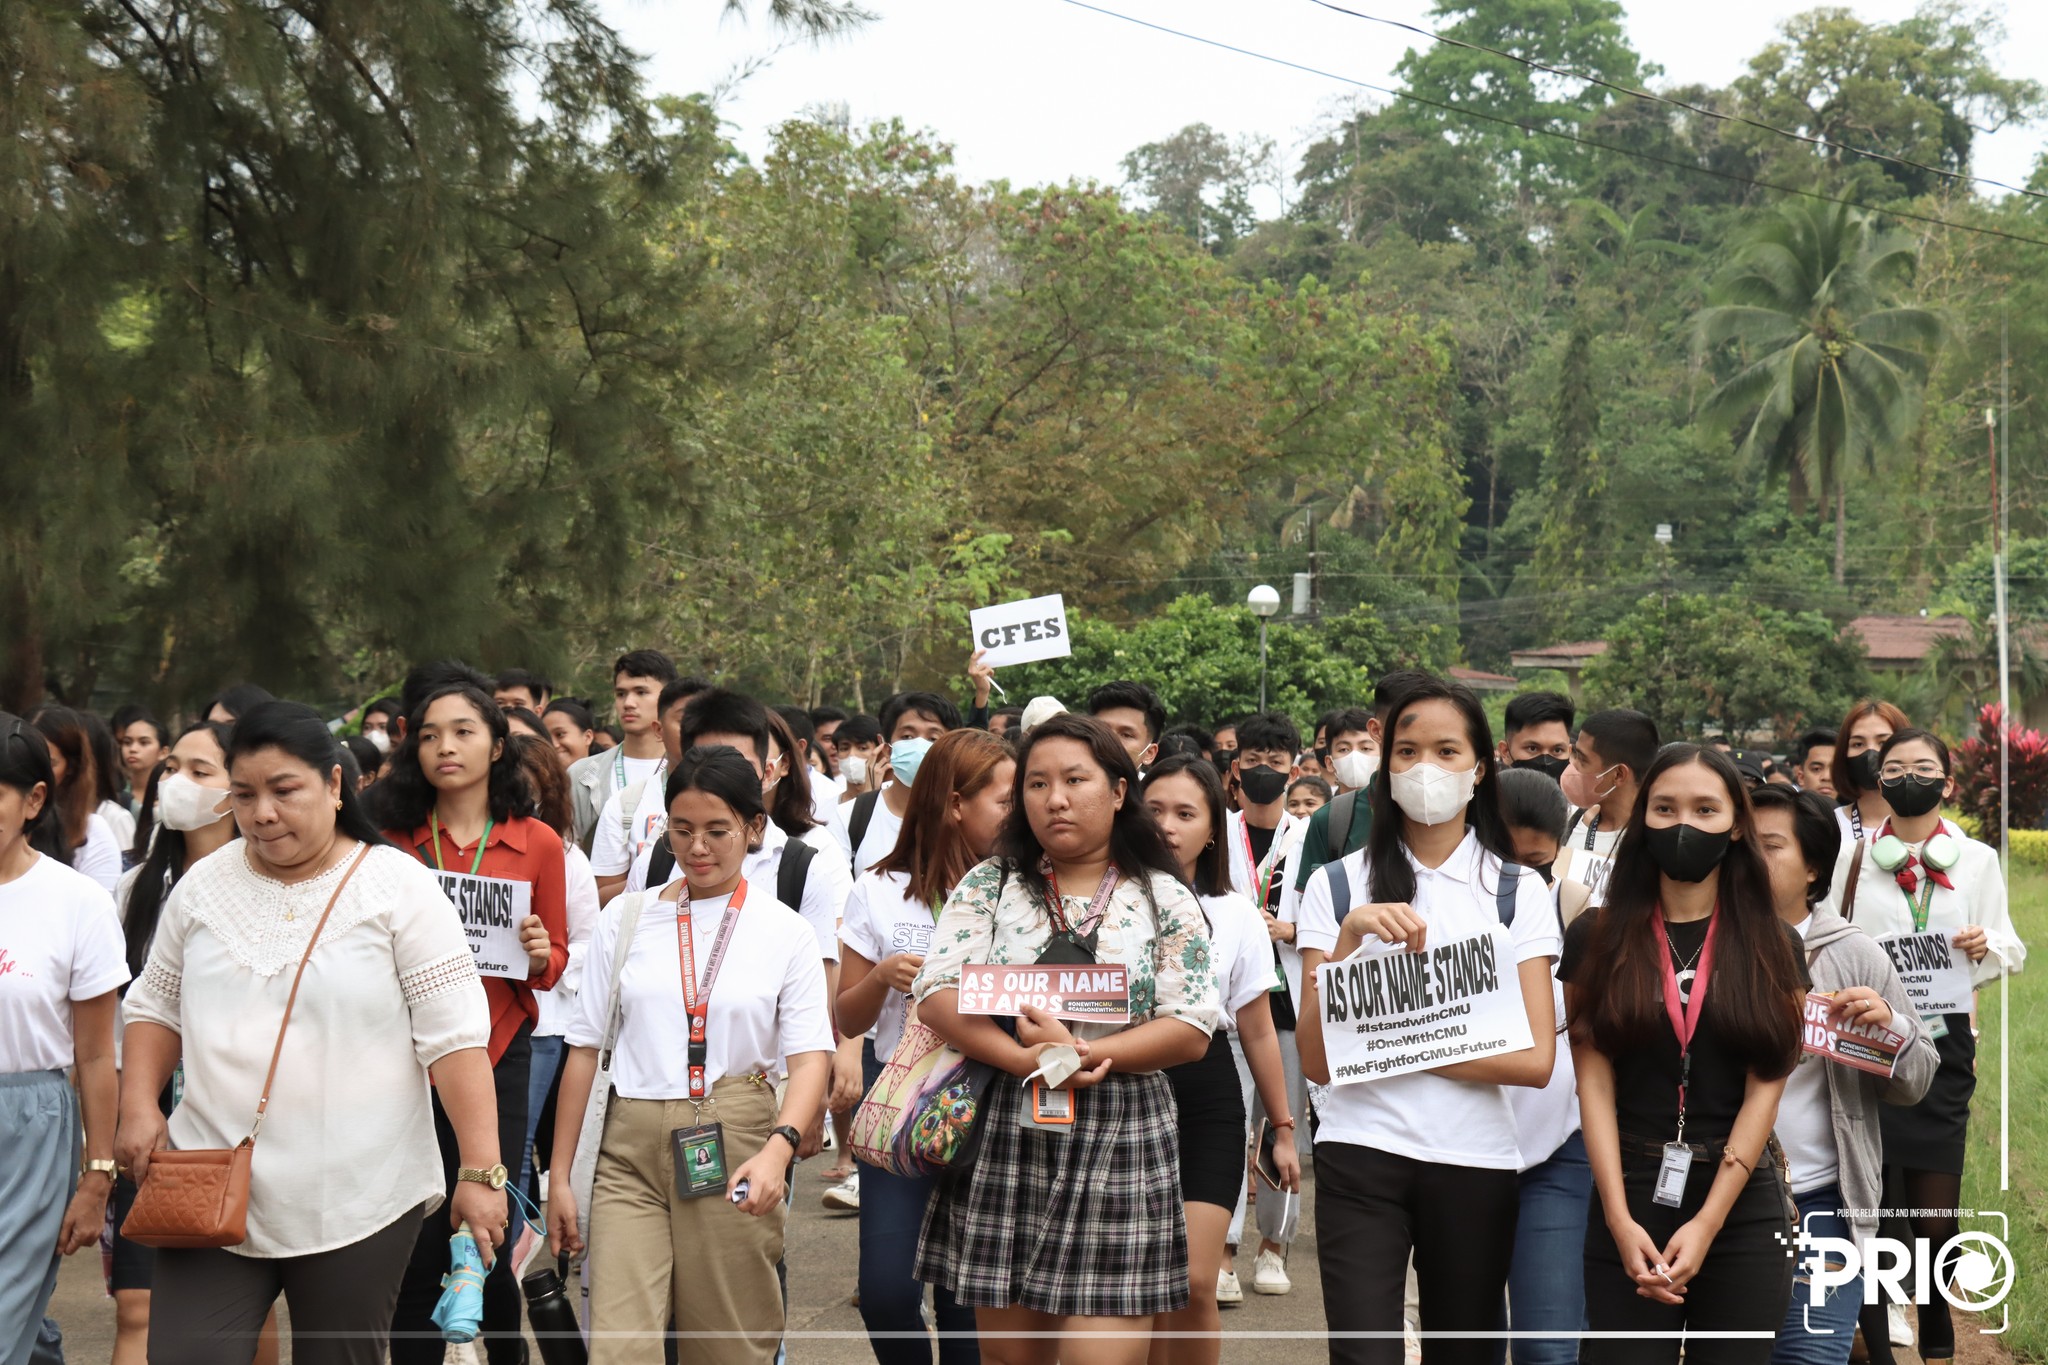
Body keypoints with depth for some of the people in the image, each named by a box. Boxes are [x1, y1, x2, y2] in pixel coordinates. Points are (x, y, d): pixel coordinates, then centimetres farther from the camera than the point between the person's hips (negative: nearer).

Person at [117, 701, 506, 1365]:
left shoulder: (399, 886, -6)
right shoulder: (203, 885, 7)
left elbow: (455, 1037, -10)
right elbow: (156, 1007, 17)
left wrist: (480, 1170, -15)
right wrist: (138, 1106, 0)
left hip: (356, 1200, -3)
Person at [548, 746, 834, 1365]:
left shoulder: (786, 932, 3)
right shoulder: (626, 919, 8)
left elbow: (810, 1058, -6)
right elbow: (584, 1047, 9)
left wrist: (779, 1147, -25)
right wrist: (559, 1176, 6)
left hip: (735, 1151, 0)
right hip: (632, 1153, 1)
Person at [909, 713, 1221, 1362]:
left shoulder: (1165, 901, 4)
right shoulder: (990, 885, 6)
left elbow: (1192, 1030, -2)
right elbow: (938, 996, -4)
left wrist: (1089, 1053, -17)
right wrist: (1027, 1060, -19)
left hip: (1119, 1147, -1)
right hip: (1004, 1138, 2)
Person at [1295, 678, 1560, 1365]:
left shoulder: (1518, 890, 5)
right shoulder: (1338, 884, 3)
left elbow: (1536, 1059, -3)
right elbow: (1315, 1060, -4)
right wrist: (1351, 935, -16)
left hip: (1476, 1160, 1)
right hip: (1360, 1153, -1)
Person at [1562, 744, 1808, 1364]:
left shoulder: (1775, 945, 4)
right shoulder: (1596, 937, 2)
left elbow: (1765, 1089, -2)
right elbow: (1594, 1083, -2)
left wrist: (1707, 1224, -11)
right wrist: (1620, 1219, -12)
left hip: (1742, 1206, 1)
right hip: (1628, 1201, -1)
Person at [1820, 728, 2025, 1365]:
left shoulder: (1977, 859, 7)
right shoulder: (1853, 856, 6)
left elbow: (2009, 950, 12)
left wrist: (1986, 947, -9)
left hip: (1943, 1043, 0)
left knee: (1937, 1209, -1)